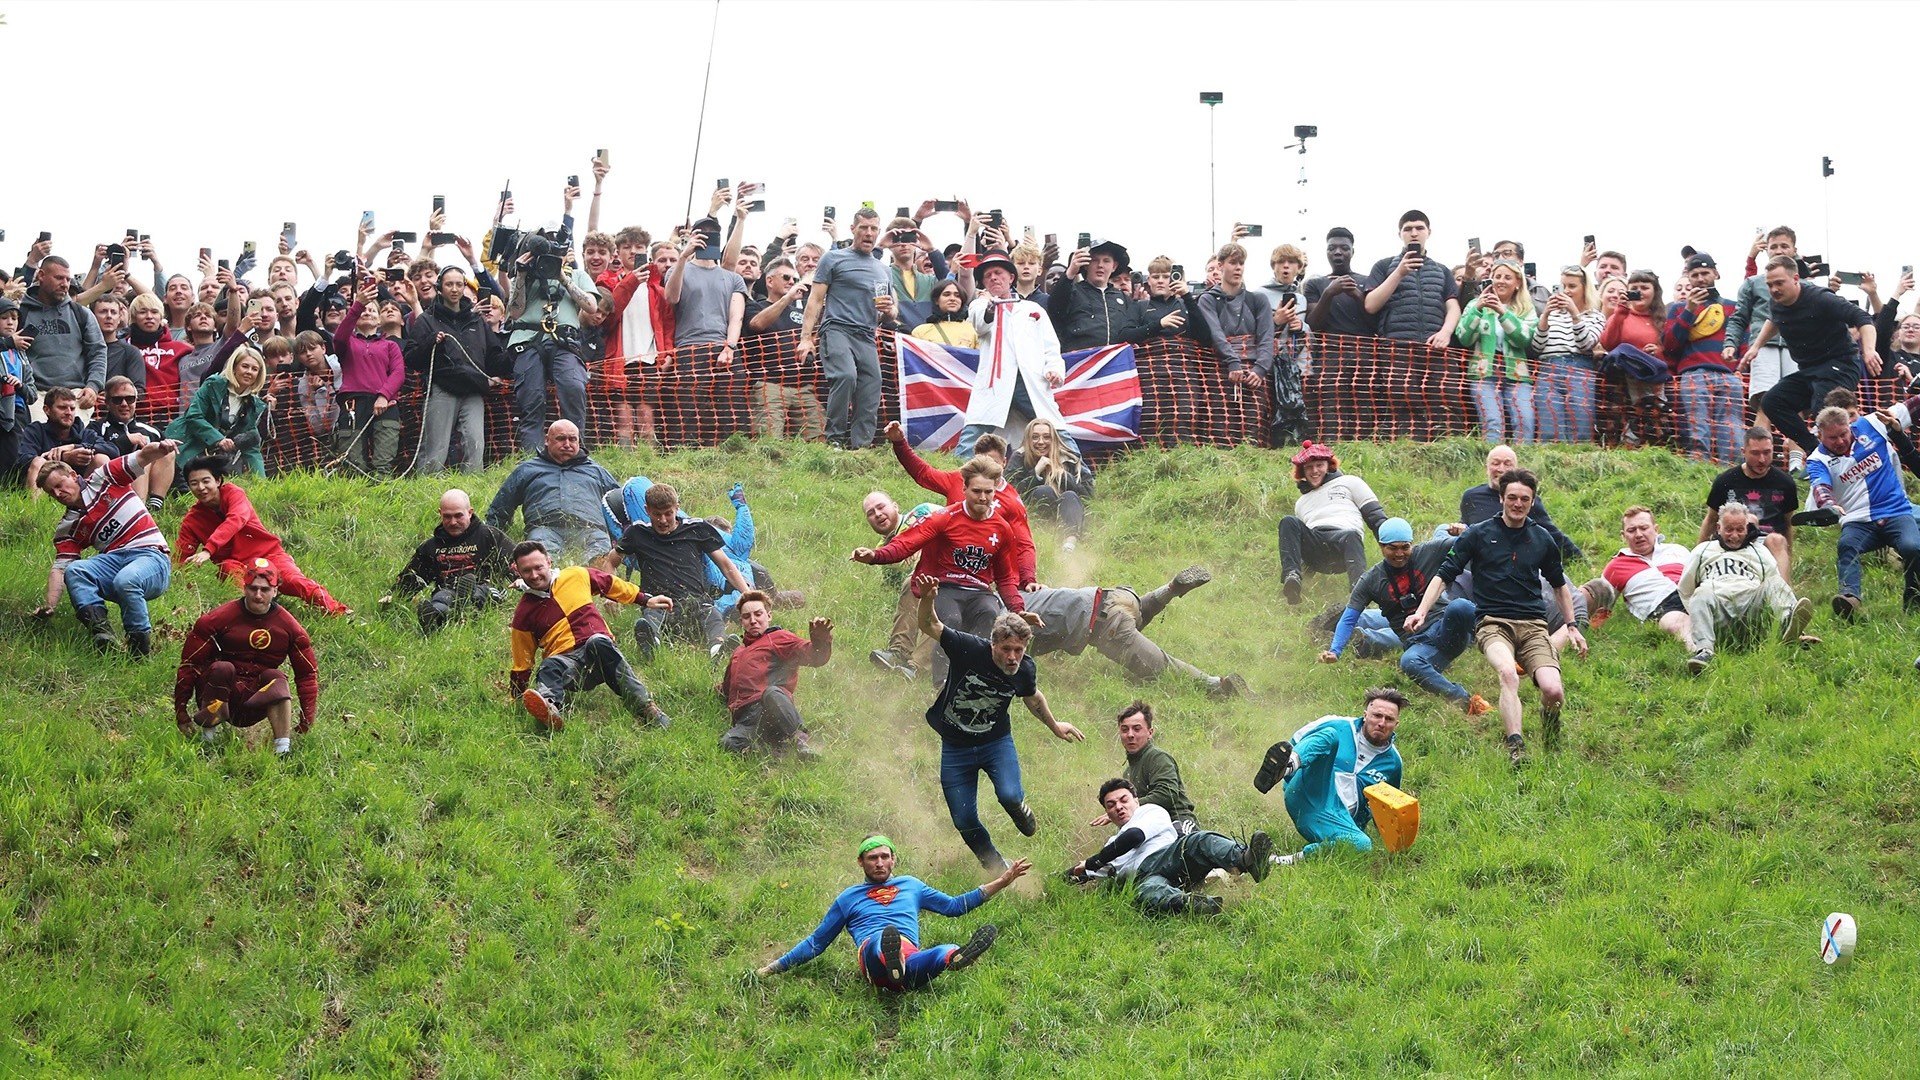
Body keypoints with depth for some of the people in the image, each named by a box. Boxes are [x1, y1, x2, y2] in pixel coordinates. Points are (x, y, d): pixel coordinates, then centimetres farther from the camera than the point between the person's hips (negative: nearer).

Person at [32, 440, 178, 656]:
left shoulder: (103, 480, 6)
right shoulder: (67, 528, 15)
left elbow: (143, 458, -2)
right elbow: (60, 567, 8)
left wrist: (160, 448, -27)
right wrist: (49, 605, -9)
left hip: (151, 557, -4)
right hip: (113, 561, 4)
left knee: (125, 580, -37)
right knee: (73, 570, -25)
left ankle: (140, 644, -25)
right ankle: (100, 630, -39)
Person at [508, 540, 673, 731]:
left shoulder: (577, 576, 9)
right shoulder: (523, 614, 8)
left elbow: (612, 585, 26)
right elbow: (521, 665, 16)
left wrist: (646, 601, 28)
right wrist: (516, 700, 12)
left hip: (602, 651, 1)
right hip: (566, 660, -1)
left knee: (597, 642, -35)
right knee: (550, 666, -35)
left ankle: (644, 706, -41)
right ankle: (551, 709, -71)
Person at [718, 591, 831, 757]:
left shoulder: (777, 638, 19)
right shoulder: (738, 653, 39)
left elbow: (814, 656, -1)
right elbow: (726, 691, 50)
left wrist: (820, 641, -18)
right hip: (746, 721, 4)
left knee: (772, 693, -42)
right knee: (728, 742, -32)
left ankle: (800, 740, -37)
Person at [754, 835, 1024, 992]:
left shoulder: (910, 885, 36)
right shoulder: (849, 898, 31)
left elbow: (953, 905, 40)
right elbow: (816, 942, 34)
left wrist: (1002, 882, 36)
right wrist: (774, 968, 29)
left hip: (911, 955, 2)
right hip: (871, 952, -2)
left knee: (942, 954, -41)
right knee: (885, 938, -45)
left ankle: (955, 957, -77)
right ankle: (891, 959, -81)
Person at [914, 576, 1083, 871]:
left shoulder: (1025, 670, -14)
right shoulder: (969, 649, -25)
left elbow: (1033, 698, 9)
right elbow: (930, 627, -25)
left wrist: (1054, 726, 24)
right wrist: (927, 601, -47)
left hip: (996, 741, 1)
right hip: (955, 746, -1)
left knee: (1009, 796, -25)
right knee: (964, 822, 0)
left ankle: (1021, 812, 14)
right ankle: (998, 870, 26)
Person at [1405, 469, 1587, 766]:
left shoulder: (1542, 540, 14)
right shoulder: (1478, 535, 5)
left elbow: (1559, 585, 30)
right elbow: (1444, 575, 6)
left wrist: (1571, 625, 26)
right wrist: (1421, 613, -6)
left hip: (1533, 624, 3)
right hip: (1492, 623, -2)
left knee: (1553, 691, -20)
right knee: (1508, 673, -36)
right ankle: (1516, 748, -44)